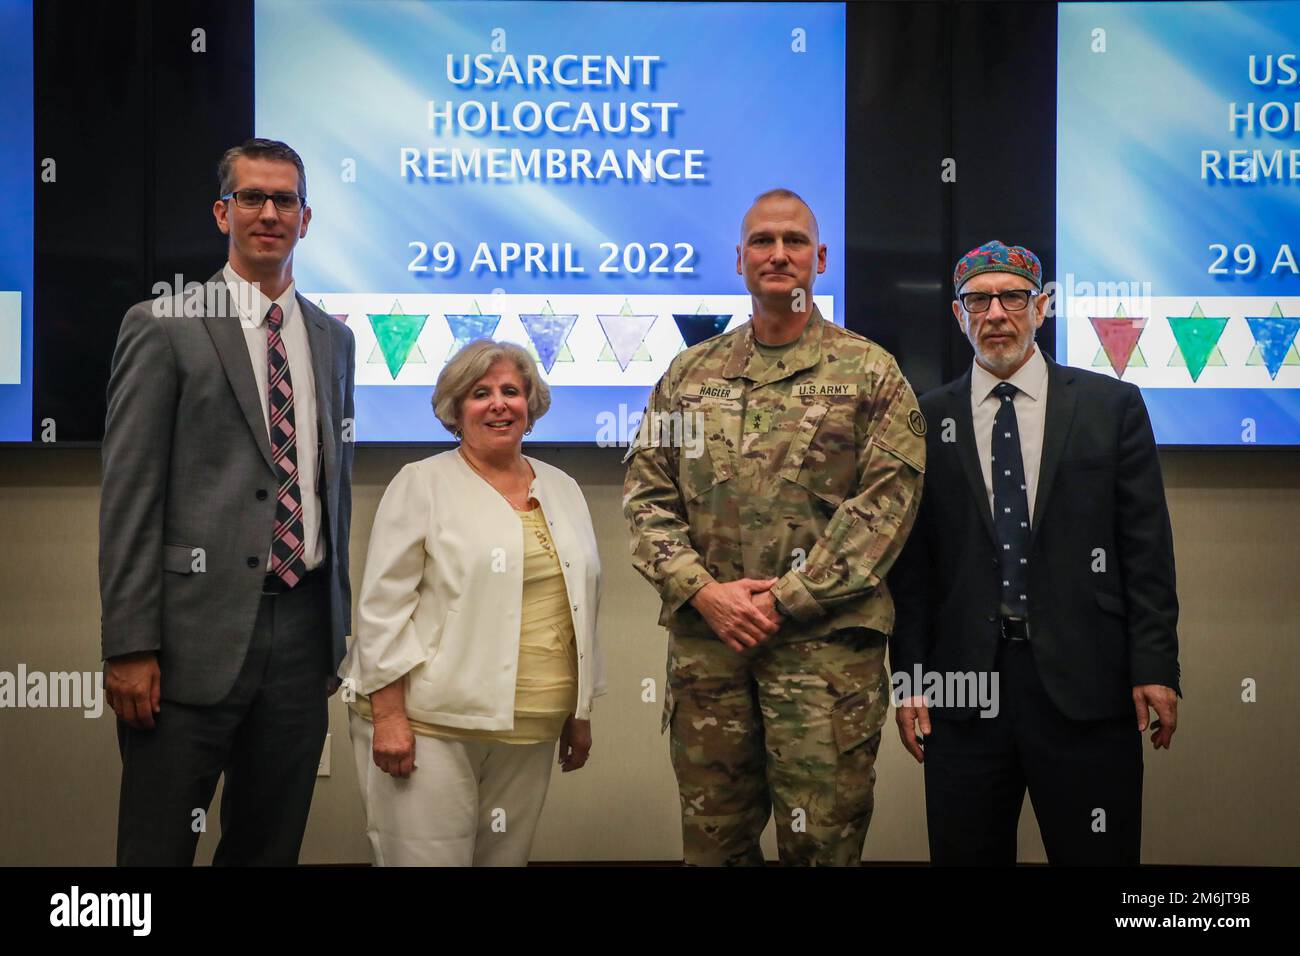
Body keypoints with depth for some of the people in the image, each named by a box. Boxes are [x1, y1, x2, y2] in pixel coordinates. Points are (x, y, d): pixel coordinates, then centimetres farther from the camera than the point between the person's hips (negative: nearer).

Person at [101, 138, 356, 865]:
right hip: (198, 633, -5)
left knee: (272, 845, 15)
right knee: (160, 846, 4)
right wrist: (129, 647, -12)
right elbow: (129, 495, -7)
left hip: (303, 628, 5)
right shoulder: (164, 328, -3)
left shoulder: (333, 339, 13)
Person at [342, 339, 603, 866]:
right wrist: (388, 715, -13)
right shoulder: (422, 483, -2)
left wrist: (580, 713, 17)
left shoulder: (563, 489, 14)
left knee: (506, 858, 8)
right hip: (430, 725, -5)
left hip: (530, 732, 5)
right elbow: (383, 607, -7)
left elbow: (580, 605, 18)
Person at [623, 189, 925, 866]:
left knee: (821, 844, 1)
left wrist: (784, 600, -13)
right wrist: (702, 591, -8)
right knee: (712, 841, 10)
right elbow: (646, 494, 9)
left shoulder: (868, 372, 3)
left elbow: (887, 499, -6)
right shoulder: (689, 374, 13)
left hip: (824, 640, -3)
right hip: (703, 638, 3)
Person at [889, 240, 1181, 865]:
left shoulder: (1112, 406, 5)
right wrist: (908, 678, 2)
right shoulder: (926, 420, 6)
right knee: (966, 852, 7)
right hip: (963, 689, 1)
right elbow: (911, 561, 6)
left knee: (1098, 853, 5)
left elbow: (1146, 548, 2)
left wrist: (1155, 669, -4)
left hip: (1083, 683, -1)